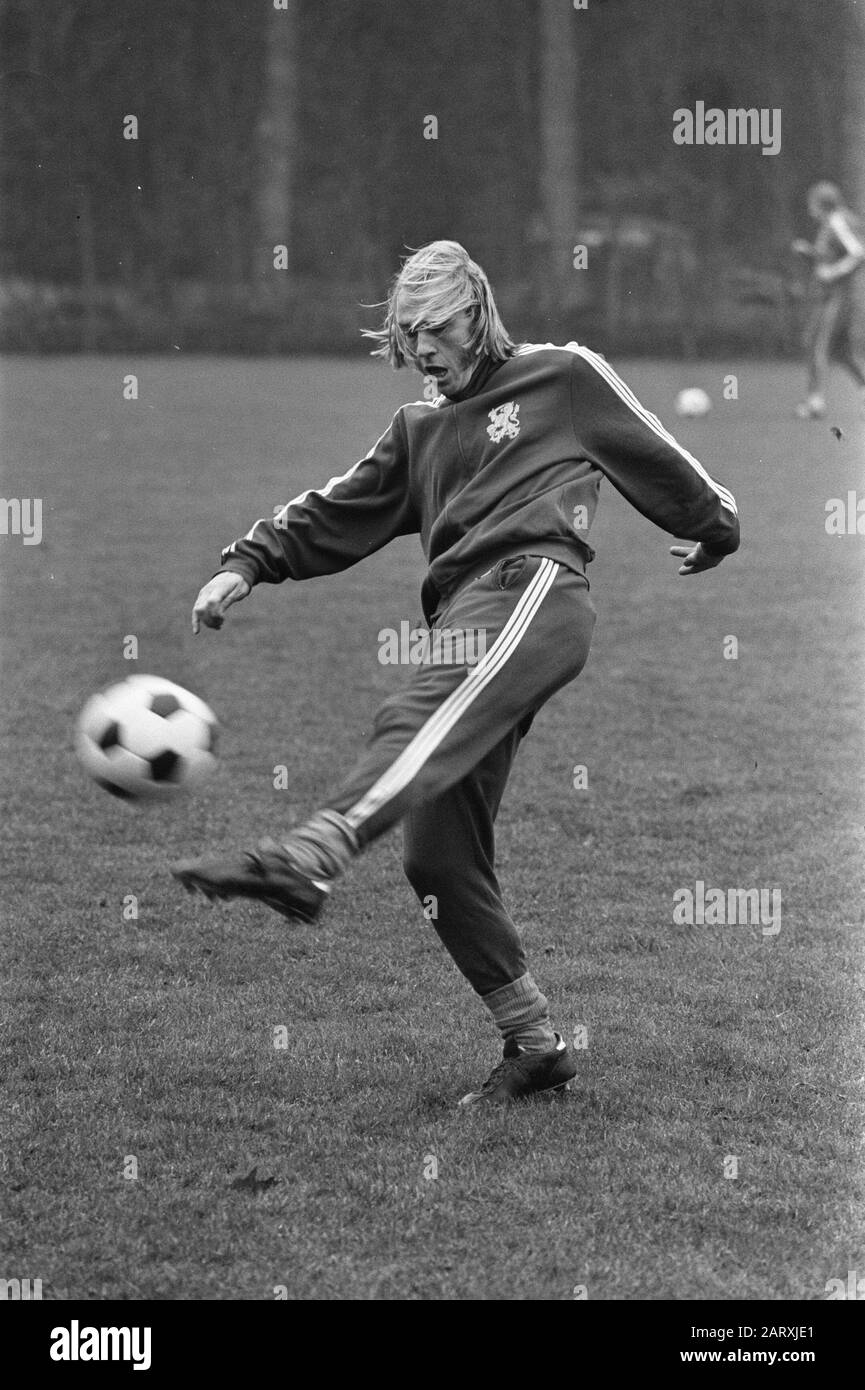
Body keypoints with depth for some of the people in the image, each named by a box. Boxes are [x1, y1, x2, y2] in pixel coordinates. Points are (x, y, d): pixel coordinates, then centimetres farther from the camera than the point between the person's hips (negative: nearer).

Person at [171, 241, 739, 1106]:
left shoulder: (565, 377, 14)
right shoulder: (420, 429, 30)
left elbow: (655, 457, 23)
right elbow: (337, 514, 26)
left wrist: (715, 529, 33)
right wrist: (249, 564, 12)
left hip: (530, 586, -7)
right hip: (465, 615, 7)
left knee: (419, 718, -35)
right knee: (439, 855, -3)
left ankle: (307, 861, -62)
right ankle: (533, 1045, 4)